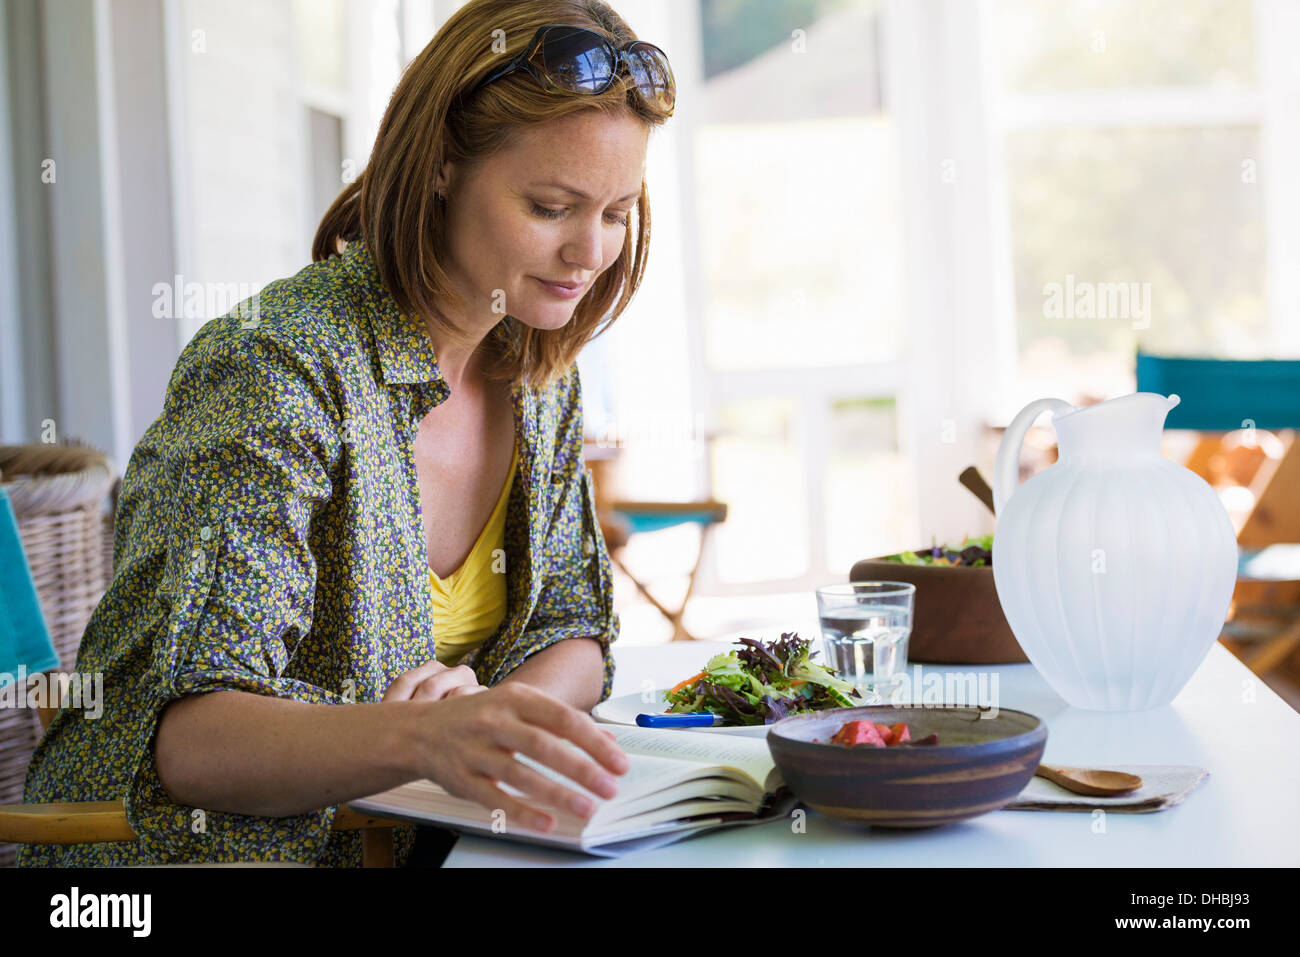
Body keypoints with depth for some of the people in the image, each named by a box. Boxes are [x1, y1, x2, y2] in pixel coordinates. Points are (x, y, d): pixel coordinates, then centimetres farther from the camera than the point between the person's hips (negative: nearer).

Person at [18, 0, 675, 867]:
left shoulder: (543, 376, 2)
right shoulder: (277, 369, -18)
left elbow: (573, 634, 8)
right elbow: (186, 734, -25)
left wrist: (491, 710, -14)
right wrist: (419, 740, -42)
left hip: (390, 842, 6)